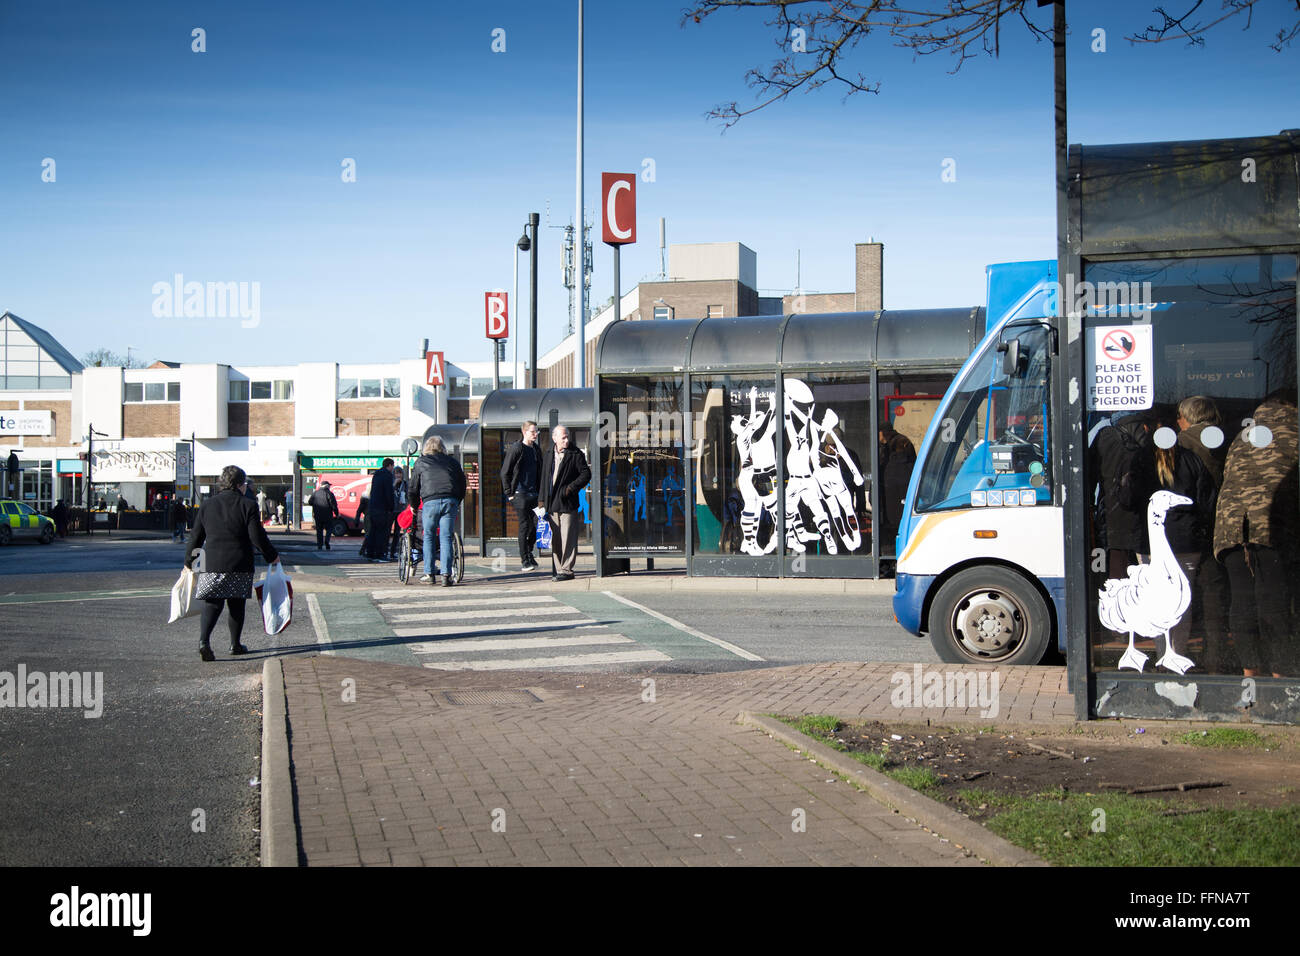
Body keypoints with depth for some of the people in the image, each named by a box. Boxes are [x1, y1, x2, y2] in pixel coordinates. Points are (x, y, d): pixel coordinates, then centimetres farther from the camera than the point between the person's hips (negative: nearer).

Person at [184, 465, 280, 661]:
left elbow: (196, 536, 10)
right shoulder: (248, 505, -4)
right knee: (236, 605, 10)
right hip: (239, 565, -2)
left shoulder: (207, 505, 7)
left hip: (212, 564, 2)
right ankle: (235, 645, 19)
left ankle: (204, 640, -19)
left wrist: (189, 561, 22)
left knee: (212, 604, 2)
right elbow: (257, 537, -7)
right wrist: (272, 556, 7)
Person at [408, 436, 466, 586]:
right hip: (450, 502, 2)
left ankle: (429, 574, 10)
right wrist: (458, 502, 36)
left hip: (430, 502, -2)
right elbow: (462, 482, 24)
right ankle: (446, 575, -5)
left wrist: (413, 505, 30)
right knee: (446, 537, 1)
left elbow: (414, 487, 16)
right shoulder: (452, 462, 21)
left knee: (428, 537, 10)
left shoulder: (421, 463, 15)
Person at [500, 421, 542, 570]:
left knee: (535, 524, 4)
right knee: (524, 525, -5)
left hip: (533, 494, 6)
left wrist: (540, 492, 12)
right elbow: (505, 472, -7)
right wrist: (509, 494, -10)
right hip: (520, 494, -6)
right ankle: (524, 560, 2)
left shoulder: (537, 450, 13)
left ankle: (528, 553, 23)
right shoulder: (515, 449, -6)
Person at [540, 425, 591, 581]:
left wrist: (570, 488, -13)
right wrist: (543, 501, 14)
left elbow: (586, 474, -5)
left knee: (567, 539, -6)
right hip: (552, 504, 5)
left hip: (568, 504, -5)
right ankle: (557, 570, 15)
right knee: (555, 539, 8)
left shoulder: (575, 454, -2)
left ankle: (566, 570, -2)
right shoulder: (548, 454, 13)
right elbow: (544, 478, 18)